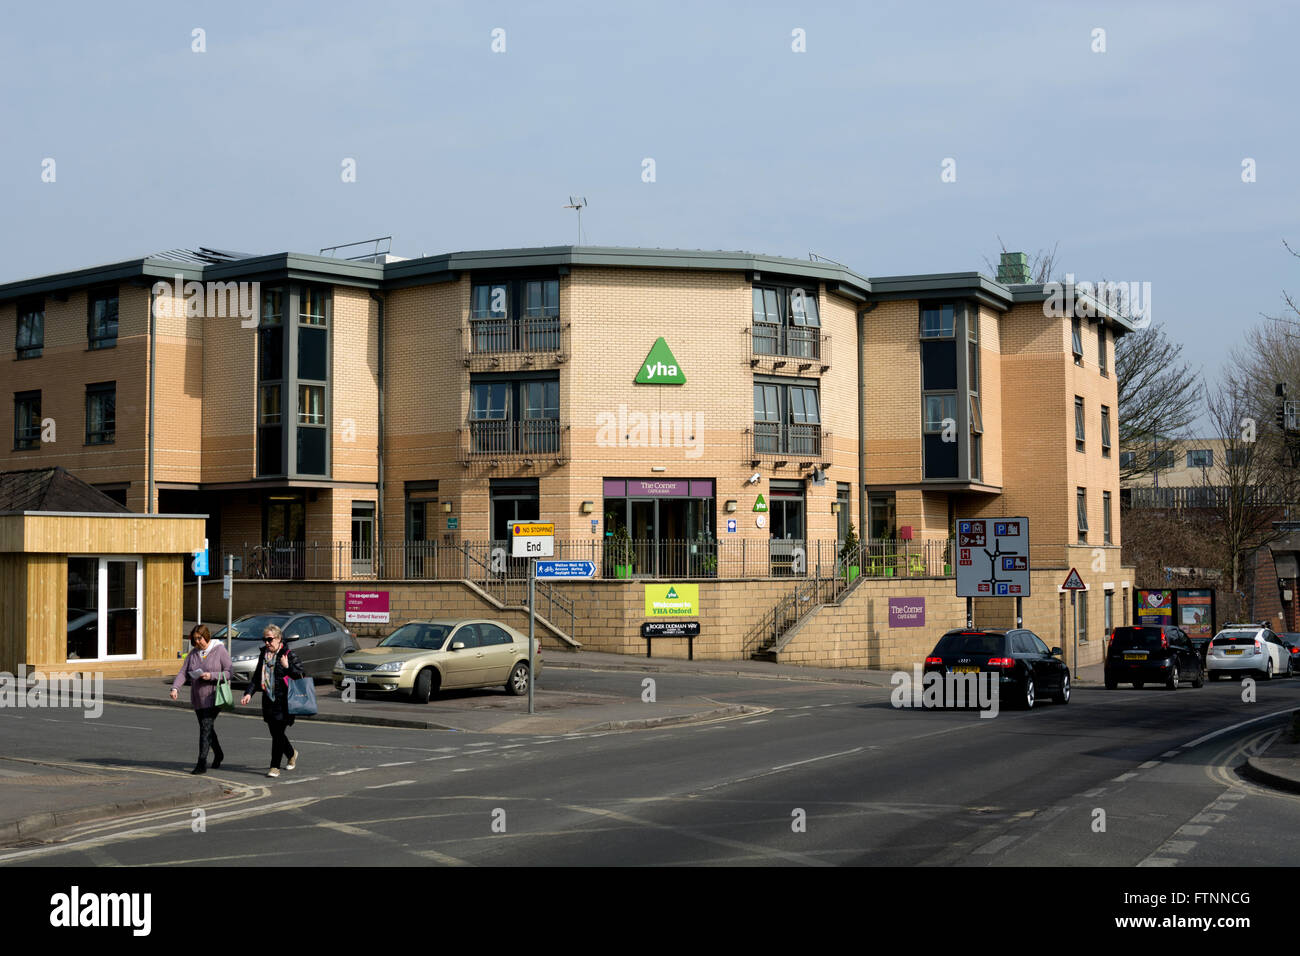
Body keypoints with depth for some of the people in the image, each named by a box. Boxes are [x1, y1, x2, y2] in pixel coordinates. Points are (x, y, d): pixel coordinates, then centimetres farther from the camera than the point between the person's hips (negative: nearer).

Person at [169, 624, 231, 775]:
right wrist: (175, 688, -14)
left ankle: (202, 763, -15)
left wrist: (211, 676, -23)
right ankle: (218, 754, 36)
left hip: (213, 696, -6)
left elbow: (228, 673, -9)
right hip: (198, 698, 6)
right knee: (207, 728, 15)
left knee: (206, 728, -14)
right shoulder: (193, 653, 9)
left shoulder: (220, 650, -6)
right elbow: (183, 672, 2)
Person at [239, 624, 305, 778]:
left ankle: (275, 767, -2)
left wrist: (287, 667, -19)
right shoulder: (263, 655, 14)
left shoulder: (289, 655, -5)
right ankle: (292, 754, 36)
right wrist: (249, 693, 6)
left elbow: (302, 675, -6)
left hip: (284, 703, -6)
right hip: (268, 702, 6)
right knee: (275, 734, 10)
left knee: (279, 734, -8)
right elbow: (256, 677, 19)